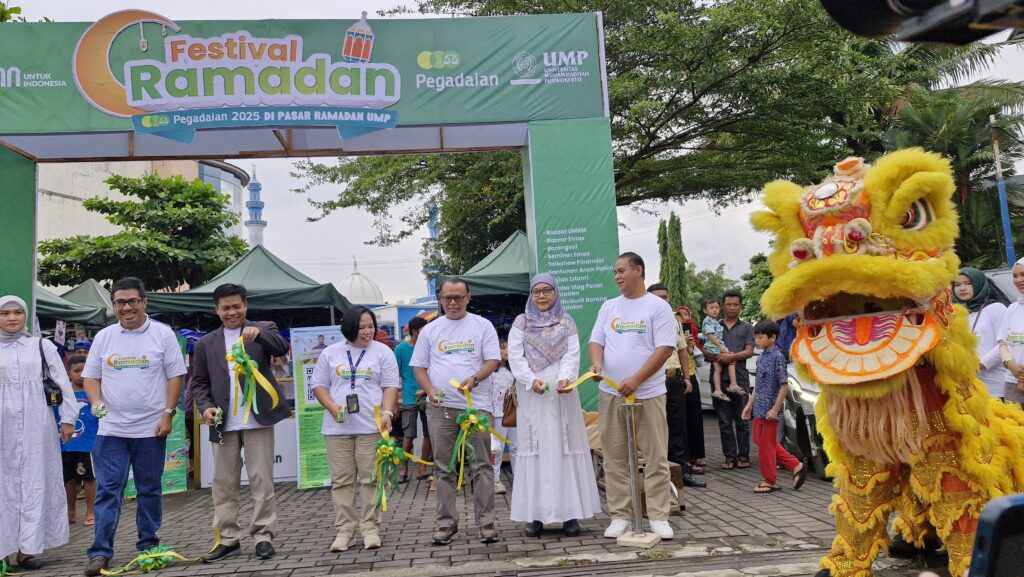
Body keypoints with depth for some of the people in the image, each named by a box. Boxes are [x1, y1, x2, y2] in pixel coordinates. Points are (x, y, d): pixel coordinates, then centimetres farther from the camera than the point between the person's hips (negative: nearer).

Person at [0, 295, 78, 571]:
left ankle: (28, 548, 6)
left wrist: (68, 419, 1)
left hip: (36, 424, -1)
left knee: (35, 482, 1)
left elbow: (63, 383, 4)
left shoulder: (42, 346, 5)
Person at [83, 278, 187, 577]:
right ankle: (101, 551, 5)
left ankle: (148, 546, 22)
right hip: (111, 429, 2)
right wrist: (96, 402, -9)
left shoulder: (162, 334, -1)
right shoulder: (103, 337, 7)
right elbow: (91, 376, 11)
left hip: (150, 428, -1)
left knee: (150, 490, 9)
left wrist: (168, 414, -8)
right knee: (107, 490, -1)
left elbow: (175, 376, -1)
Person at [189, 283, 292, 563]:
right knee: (224, 484, 8)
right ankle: (228, 539, 17)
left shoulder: (263, 330, 6)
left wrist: (258, 332, -32)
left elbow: (282, 348, -14)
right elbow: (198, 382, 12)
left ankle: (263, 536, 9)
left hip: (258, 419, -3)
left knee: (262, 481, 1)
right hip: (223, 423, 3)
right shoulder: (206, 343, 12)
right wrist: (205, 407, -6)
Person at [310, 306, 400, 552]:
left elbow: (390, 386, 2)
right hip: (337, 427, 2)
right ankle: (344, 529, 12)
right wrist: (333, 407, -7)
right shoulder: (330, 353, 9)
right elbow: (319, 385, 10)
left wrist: (387, 412, -13)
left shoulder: (383, 352, 5)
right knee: (341, 480, 4)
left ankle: (370, 528, 9)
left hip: (371, 426, -1)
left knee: (371, 478, 0)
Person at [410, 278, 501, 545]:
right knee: (444, 468, 7)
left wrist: (474, 378, -19)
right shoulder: (430, 330, 12)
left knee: (481, 465, 0)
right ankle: (446, 522, 16)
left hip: (476, 406, -2)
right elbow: (418, 367, 13)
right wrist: (430, 390, -5)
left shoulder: (482, 325, 5)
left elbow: (492, 360, -1)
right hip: (440, 407, 2)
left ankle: (486, 521, 7)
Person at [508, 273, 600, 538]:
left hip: (562, 395, 0)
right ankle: (535, 514, 4)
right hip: (532, 396, 0)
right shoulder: (521, 323, 9)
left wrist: (565, 378, -21)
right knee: (534, 448, 0)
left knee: (564, 448, 0)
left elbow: (572, 355, -2)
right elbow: (515, 357, -1)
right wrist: (532, 380, -17)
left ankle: (570, 512, 4)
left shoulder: (566, 323, 10)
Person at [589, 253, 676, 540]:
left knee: (656, 457, 1)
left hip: (648, 394, -4)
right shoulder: (609, 307, 12)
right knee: (615, 457, 7)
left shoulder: (658, 306, -3)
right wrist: (596, 364, -12)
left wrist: (635, 380, -18)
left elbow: (665, 349, -10)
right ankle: (619, 515, 16)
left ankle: (658, 517, 11)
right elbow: (596, 341, 11)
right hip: (611, 394, 4)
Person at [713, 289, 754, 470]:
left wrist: (731, 356, -16)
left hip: (740, 378, -1)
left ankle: (743, 455, 8)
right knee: (724, 421, 2)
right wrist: (718, 358, -9)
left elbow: (749, 352, 0)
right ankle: (730, 456, 7)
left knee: (742, 420, 1)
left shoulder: (746, 328, 12)